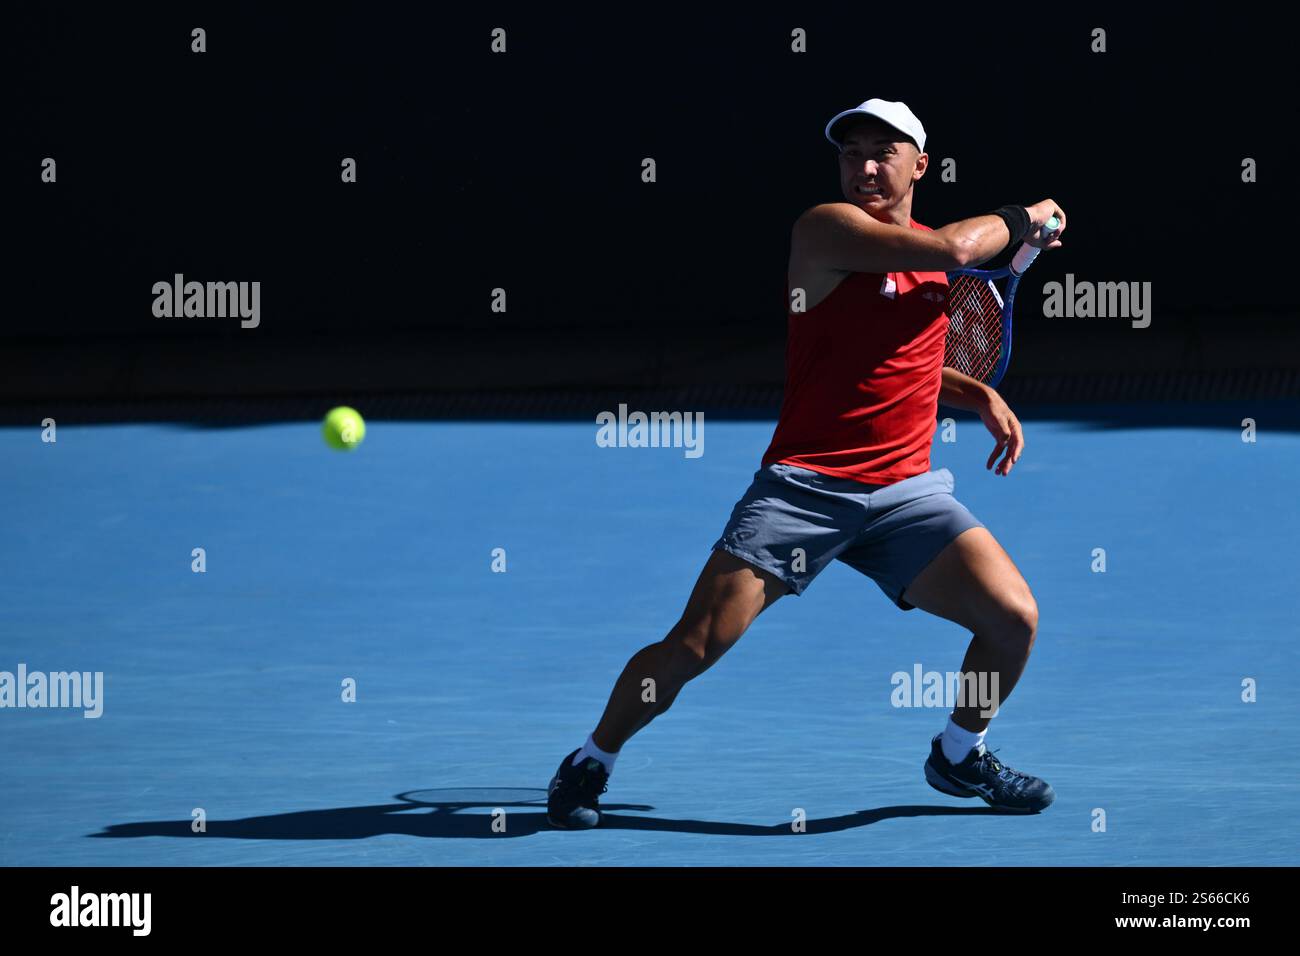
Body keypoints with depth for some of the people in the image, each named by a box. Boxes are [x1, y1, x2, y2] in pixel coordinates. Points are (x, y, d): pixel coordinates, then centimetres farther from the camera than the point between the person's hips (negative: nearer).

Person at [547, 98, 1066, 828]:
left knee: (1014, 617, -11)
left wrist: (980, 396, 18)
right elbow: (954, 249, -21)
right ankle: (591, 763, 15)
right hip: (804, 486, -5)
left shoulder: (928, 248, 15)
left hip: (907, 492, 5)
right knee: (693, 647, -10)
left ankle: (960, 754, 18)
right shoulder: (828, 228, -8)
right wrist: (1022, 219, -3)